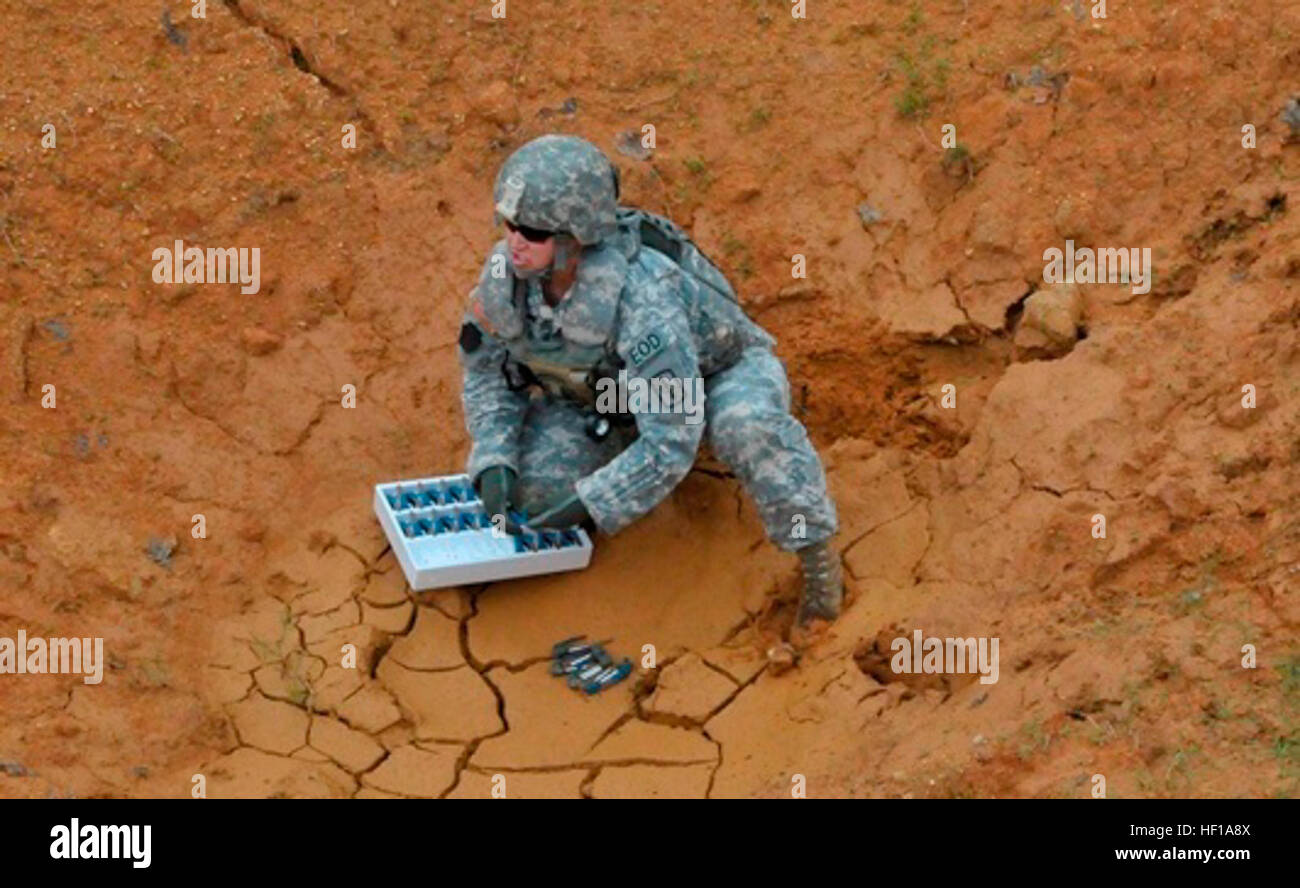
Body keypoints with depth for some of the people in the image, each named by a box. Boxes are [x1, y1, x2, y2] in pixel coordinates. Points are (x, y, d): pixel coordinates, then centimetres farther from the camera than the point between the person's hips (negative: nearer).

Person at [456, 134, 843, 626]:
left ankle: (815, 550, -18)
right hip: (611, 388, 6)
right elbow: (486, 370, -8)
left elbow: (672, 441, -41)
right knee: (526, 488, -16)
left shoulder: (640, 299, -44)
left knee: (747, 424, -41)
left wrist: (588, 506, -39)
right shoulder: (504, 270, -26)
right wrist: (492, 467, -23)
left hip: (717, 370, -6)